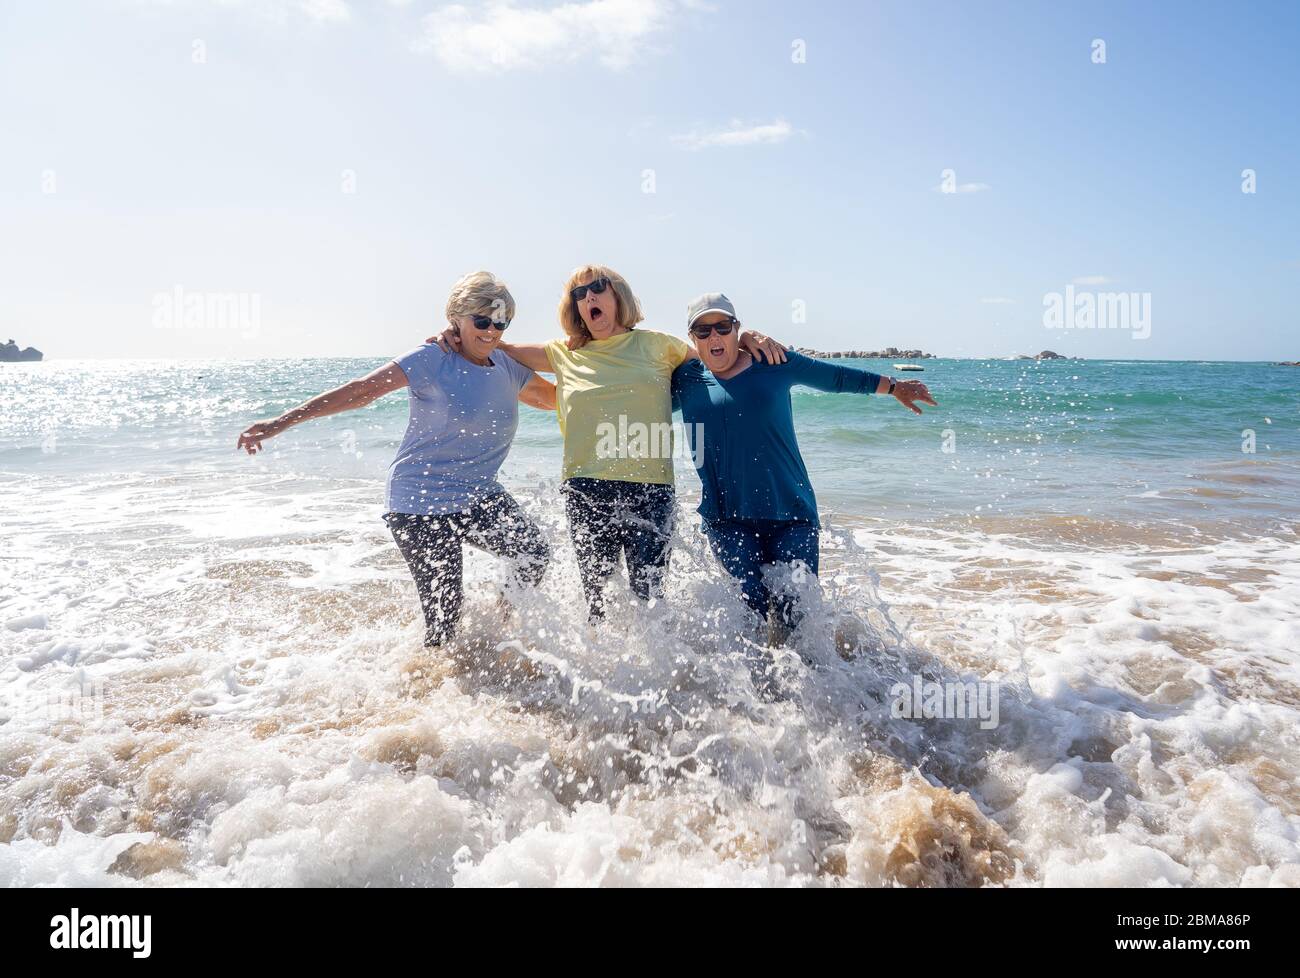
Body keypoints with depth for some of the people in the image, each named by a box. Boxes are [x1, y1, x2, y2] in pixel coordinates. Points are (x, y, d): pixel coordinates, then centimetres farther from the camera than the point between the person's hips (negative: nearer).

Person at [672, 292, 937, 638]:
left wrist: (893, 387, 28)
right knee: (756, 610, -14)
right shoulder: (686, 379, 8)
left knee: (796, 612, -8)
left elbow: (835, 376, 20)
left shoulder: (774, 363, 7)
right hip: (727, 518, 0)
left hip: (790, 510, 0)